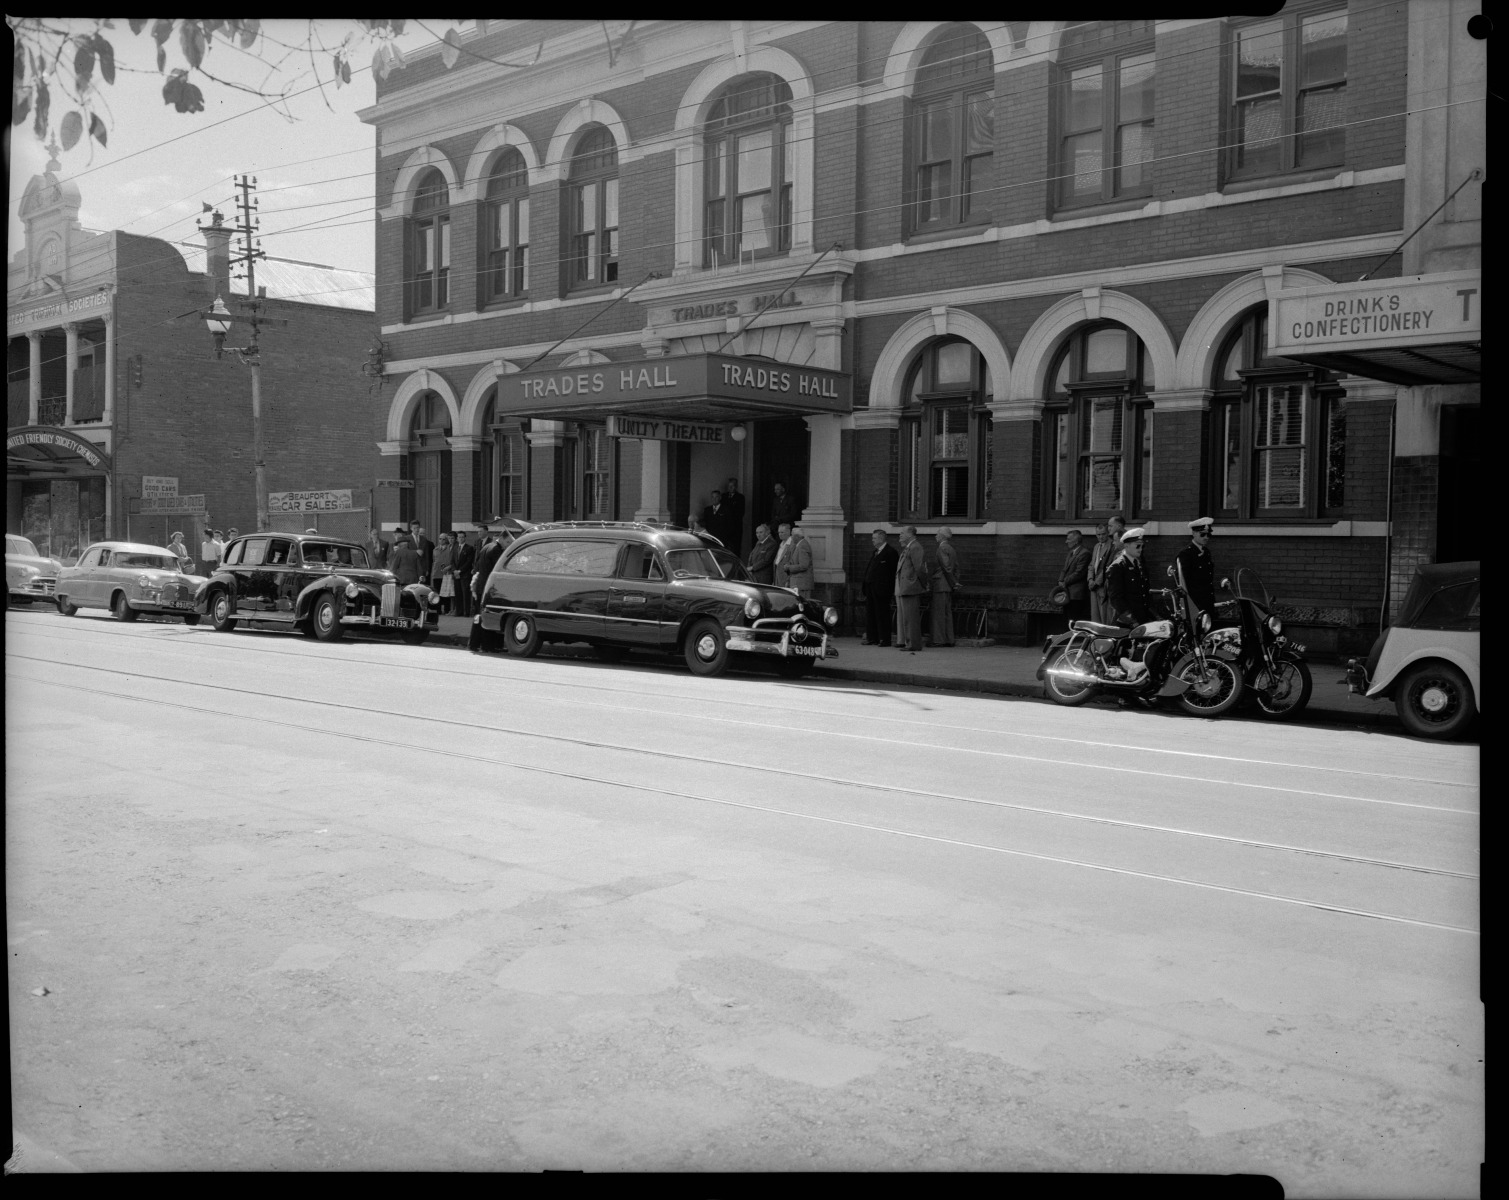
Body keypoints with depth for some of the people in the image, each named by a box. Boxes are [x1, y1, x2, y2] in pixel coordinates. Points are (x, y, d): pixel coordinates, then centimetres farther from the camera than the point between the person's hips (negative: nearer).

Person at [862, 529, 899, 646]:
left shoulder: (890, 552, -9)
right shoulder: (876, 552, 19)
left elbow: (894, 572, -13)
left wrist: (891, 590, -17)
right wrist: (866, 586, 14)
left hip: (881, 588, -9)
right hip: (871, 587, 9)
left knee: (882, 614, -4)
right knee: (870, 613, 10)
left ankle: (885, 639, 1)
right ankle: (872, 638, 17)